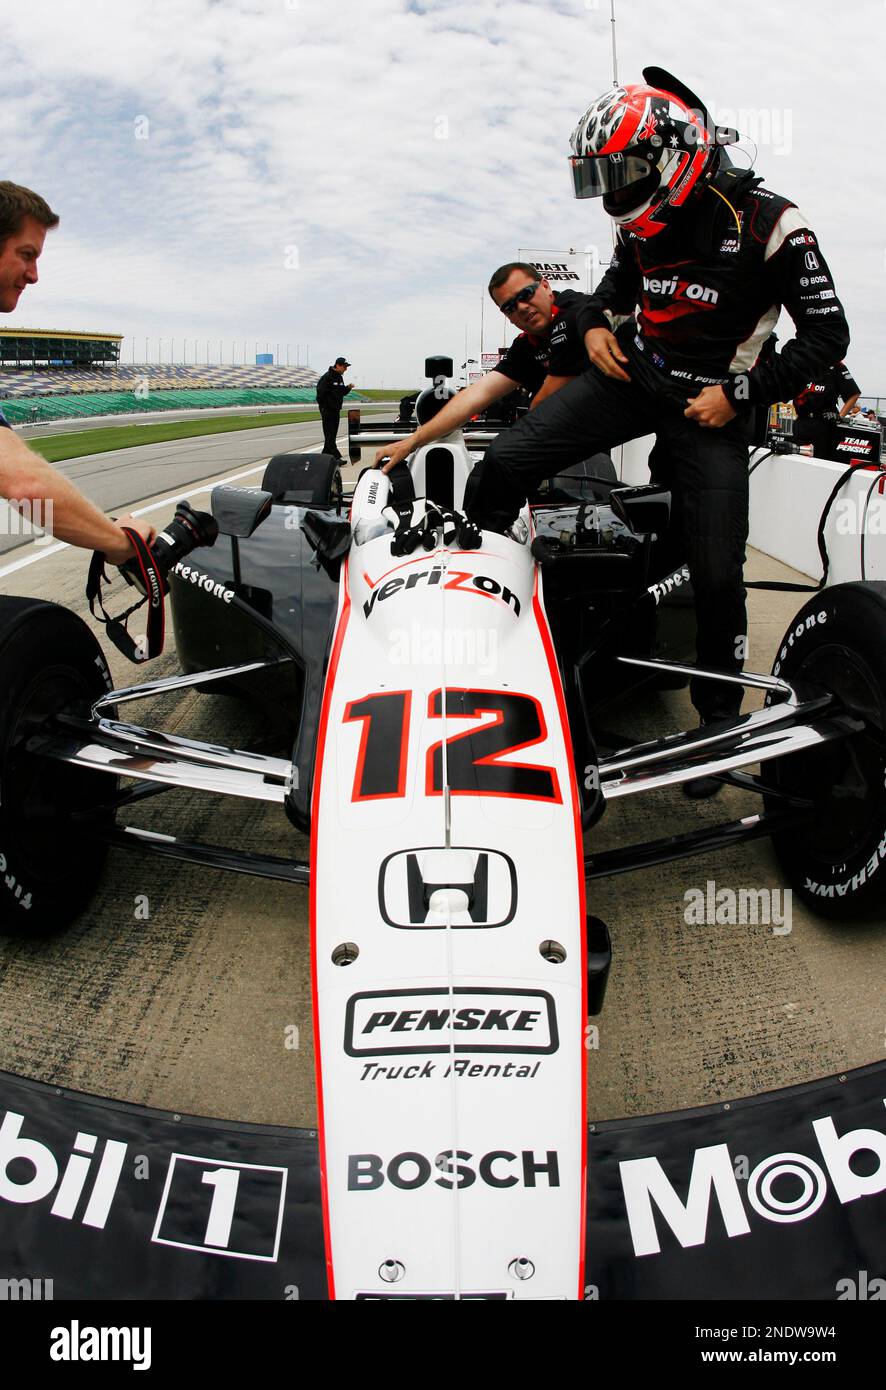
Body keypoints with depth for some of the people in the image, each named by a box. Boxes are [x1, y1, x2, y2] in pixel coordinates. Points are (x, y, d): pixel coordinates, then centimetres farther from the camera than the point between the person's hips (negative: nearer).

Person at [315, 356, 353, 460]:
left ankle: (325, 455, 18)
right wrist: (322, 408, -17)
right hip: (327, 410, -9)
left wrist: (348, 388, 0)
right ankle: (336, 457, -16)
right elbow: (320, 393, -15)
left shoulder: (340, 377, 13)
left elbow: (342, 393, 20)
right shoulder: (327, 377, -13)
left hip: (336, 410, 9)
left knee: (332, 435, 11)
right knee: (329, 435, -9)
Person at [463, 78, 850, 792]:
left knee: (716, 572, -5)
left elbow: (827, 334, -10)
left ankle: (720, 715, 13)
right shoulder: (643, 222, 3)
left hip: (711, 402, -4)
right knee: (505, 463, -14)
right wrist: (596, 324, 4)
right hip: (632, 371, 5)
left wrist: (740, 393, -14)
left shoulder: (767, 222, -14)